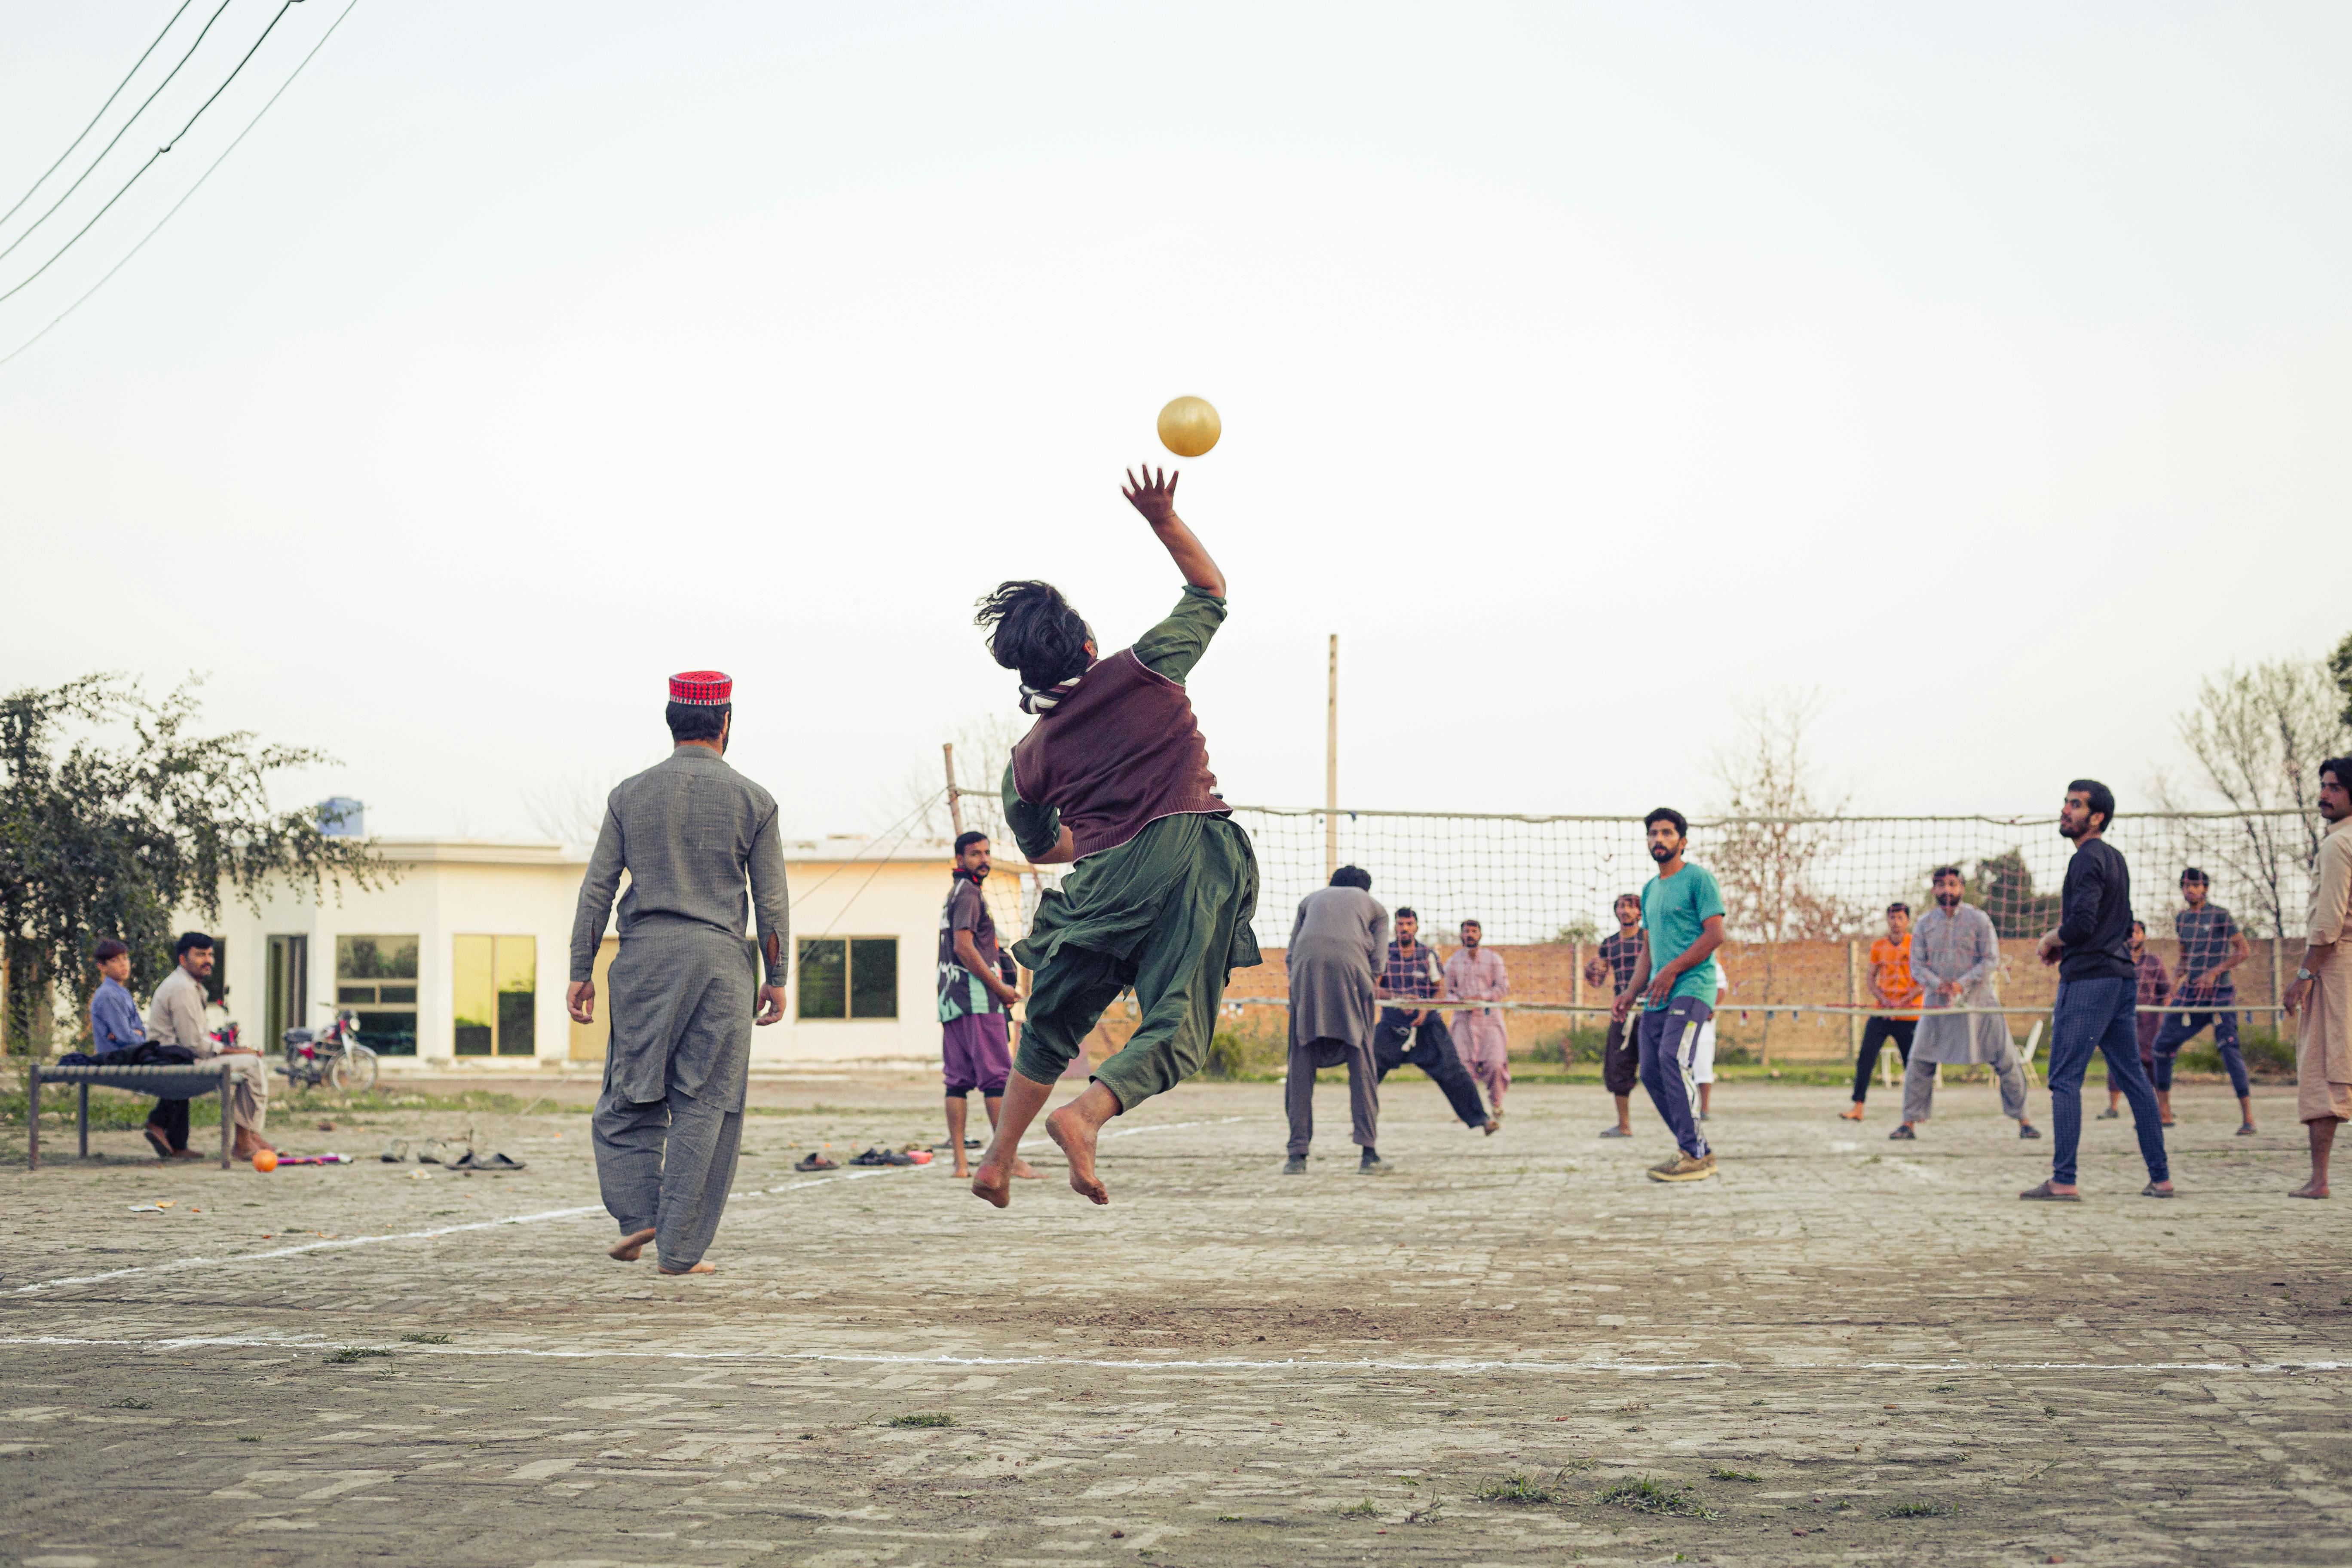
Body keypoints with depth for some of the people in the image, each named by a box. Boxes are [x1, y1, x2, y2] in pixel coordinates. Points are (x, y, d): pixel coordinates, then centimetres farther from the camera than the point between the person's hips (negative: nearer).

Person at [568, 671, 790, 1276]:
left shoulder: (631, 795, 6)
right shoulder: (751, 800, 3)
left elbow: (597, 889, 5)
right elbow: (772, 901, 3)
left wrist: (581, 971, 9)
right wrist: (776, 978, 11)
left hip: (646, 955, 1)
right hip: (719, 957, -1)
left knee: (630, 1096, 13)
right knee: (705, 1105, 1)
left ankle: (636, 1215, -2)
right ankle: (680, 1248, -1)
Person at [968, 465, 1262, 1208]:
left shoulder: (1028, 758, 10)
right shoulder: (1145, 670, 4)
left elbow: (1043, 846, 26)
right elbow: (1210, 591, 18)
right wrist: (1164, 519, 19)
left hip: (1102, 877, 3)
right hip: (1194, 855, -3)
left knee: (1053, 1021, 21)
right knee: (1176, 1032, -7)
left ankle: (998, 1157, 21)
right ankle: (1088, 1113, -32)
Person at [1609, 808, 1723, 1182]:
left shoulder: (1698, 878, -3)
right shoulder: (1650, 889, 21)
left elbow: (1715, 935, -11)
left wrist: (1672, 970, -16)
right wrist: (1631, 992, 15)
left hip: (1693, 986, -9)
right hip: (1658, 995, 9)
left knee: (1672, 1058, -24)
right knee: (1651, 1072, 4)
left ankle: (1693, 1155, -21)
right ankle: (1698, 1151, 13)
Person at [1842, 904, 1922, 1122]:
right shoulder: (1878, 945, 9)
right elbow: (1872, 978, 10)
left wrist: (1903, 1002, -17)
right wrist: (1883, 999, -9)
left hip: (1909, 1014, -3)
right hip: (1881, 1013, 3)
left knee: (1912, 1064, 3)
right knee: (1865, 1058, -9)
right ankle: (1858, 1108, -10)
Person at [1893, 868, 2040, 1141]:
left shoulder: (1978, 919, -2)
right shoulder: (1924, 924, 5)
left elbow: (1991, 960, -7)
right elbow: (1917, 964, 3)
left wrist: (1963, 984, -19)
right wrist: (1938, 984, -17)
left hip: (1978, 1004, -2)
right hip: (1937, 1005, 2)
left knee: (2006, 1062, -1)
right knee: (1919, 1063, -3)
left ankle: (2023, 1121, 10)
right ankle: (1910, 1123, 6)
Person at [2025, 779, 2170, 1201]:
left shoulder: (2087, 859, -12)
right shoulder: (2115, 859, 18)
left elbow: (2081, 924, -21)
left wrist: (2050, 940, -2)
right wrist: (2066, 942, 16)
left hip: (2088, 979, -10)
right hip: (2122, 977, 10)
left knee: (2065, 1079, -7)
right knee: (2132, 1078, 11)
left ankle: (2063, 1181, -11)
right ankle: (2161, 1177, 11)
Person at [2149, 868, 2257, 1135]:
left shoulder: (2220, 916, -7)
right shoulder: (2181, 919, 11)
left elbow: (2245, 950, -10)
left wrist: (2214, 972, -18)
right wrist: (2178, 980, 8)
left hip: (2219, 992, -7)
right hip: (2190, 993, 7)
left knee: (2229, 1048, -18)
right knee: (2162, 1044, 4)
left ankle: (2247, 1119, -16)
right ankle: (2164, 1113, 16)